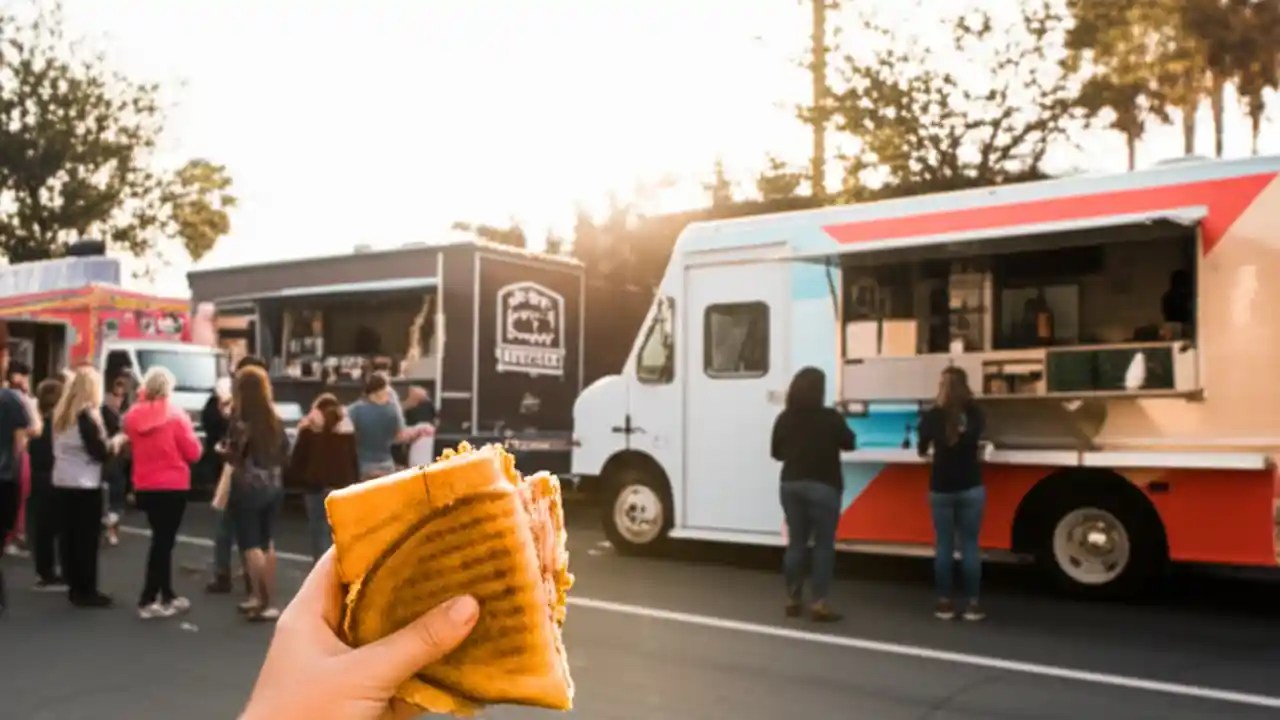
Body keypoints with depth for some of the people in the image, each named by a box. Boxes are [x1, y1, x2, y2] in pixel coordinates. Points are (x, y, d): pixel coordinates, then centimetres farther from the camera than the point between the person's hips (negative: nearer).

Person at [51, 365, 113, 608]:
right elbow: (99, 452, -18)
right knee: (87, 538, -1)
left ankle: (75, 587, 19)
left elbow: (62, 446, 15)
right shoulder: (86, 414, -14)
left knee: (70, 536, 12)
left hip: (62, 482, 8)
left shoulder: (62, 412, 10)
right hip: (84, 485, -8)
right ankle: (86, 591, 2)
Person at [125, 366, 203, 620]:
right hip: (173, 486, -6)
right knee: (164, 541, 0)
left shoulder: (132, 416, 1)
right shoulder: (175, 415, -14)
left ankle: (167, 596, 23)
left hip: (144, 487, 6)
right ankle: (147, 601, -1)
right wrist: (189, 433, 7)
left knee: (162, 539, 16)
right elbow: (193, 452, -9)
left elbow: (133, 448, 16)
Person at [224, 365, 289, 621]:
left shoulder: (242, 421, -13)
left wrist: (226, 450, 2)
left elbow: (233, 457, -17)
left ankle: (265, 601, -4)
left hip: (249, 487, -6)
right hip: (273, 485, 6)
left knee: (250, 545, 1)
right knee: (266, 543, 16)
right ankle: (265, 598, 20)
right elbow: (285, 454, 10)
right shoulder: (275, 419, 6)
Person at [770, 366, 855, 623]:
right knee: (823, 544, 1)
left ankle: (793, 599, 17)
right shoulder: (830, 417, -11)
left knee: (796, 542, 11)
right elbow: (849, 443, 4)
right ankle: (818, 603, -2)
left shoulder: (784, 418, 0)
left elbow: (777, 452, 9)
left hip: (792, 484, 4)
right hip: (823, 486, -4)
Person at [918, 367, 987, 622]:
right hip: (971, 488, 0)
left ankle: (944, 603, 7)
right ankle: (972, 604, 4)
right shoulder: (973, 413, -4)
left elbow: (922, 449, 6)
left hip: (941, 488, 0)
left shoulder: (932, 416, -6)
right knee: (969, 545, 4)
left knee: (943, 546, 6)